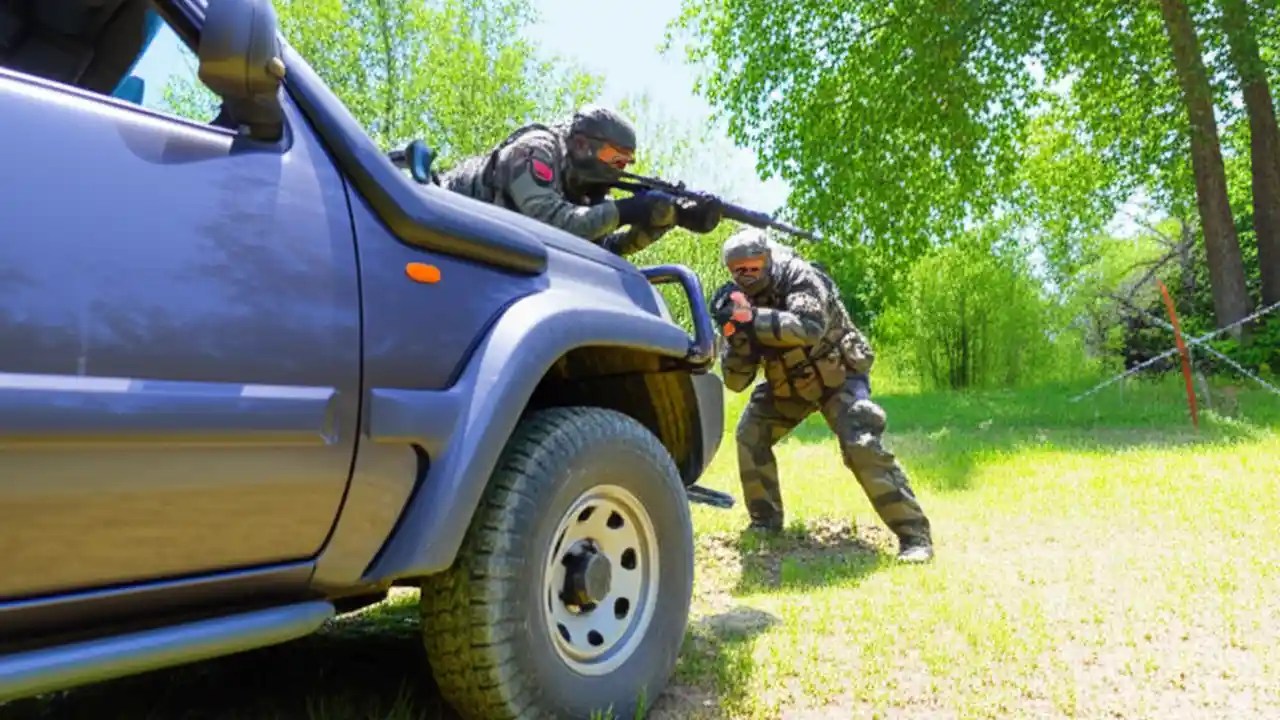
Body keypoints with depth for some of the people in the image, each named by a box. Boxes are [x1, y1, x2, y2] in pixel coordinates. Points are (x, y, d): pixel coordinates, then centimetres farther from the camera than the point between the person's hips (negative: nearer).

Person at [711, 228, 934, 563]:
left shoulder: (799, 277, -24)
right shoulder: (741, 300, -9)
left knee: (863, 446, -22)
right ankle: (765, 520, 11)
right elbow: (736, 381, -14)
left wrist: (751, 318, -52)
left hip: (838, 377, -6)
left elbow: (810, 327, -48)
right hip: (787, 384, 6)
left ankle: (914, 533, -13)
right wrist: (735, 332, -31)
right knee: (749, 436, -5)